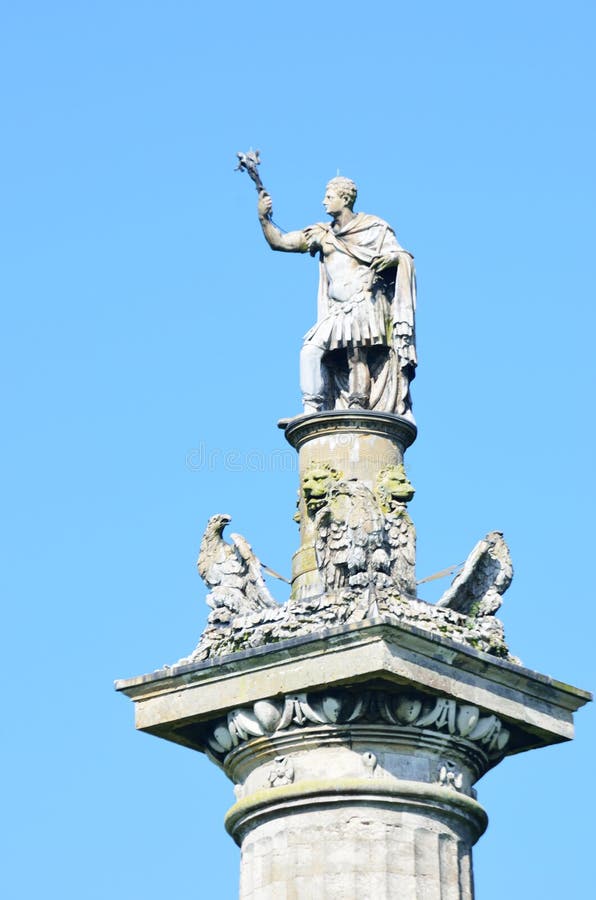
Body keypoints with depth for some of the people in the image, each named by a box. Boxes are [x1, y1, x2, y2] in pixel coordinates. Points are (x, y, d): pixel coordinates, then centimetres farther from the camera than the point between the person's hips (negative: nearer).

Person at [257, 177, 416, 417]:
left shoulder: (373, 228, 7)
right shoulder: (323, 233, 18)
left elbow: (405, 257, 4)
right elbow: (279, 242, 14)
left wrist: (391, 258, -18)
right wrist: (264, 219, 0)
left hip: (365, 305, -5)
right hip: (337, 312, 5)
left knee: (356, 353, -23)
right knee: (311, 349, -12)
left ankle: (358, 409, -29)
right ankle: (312, 409, -15)